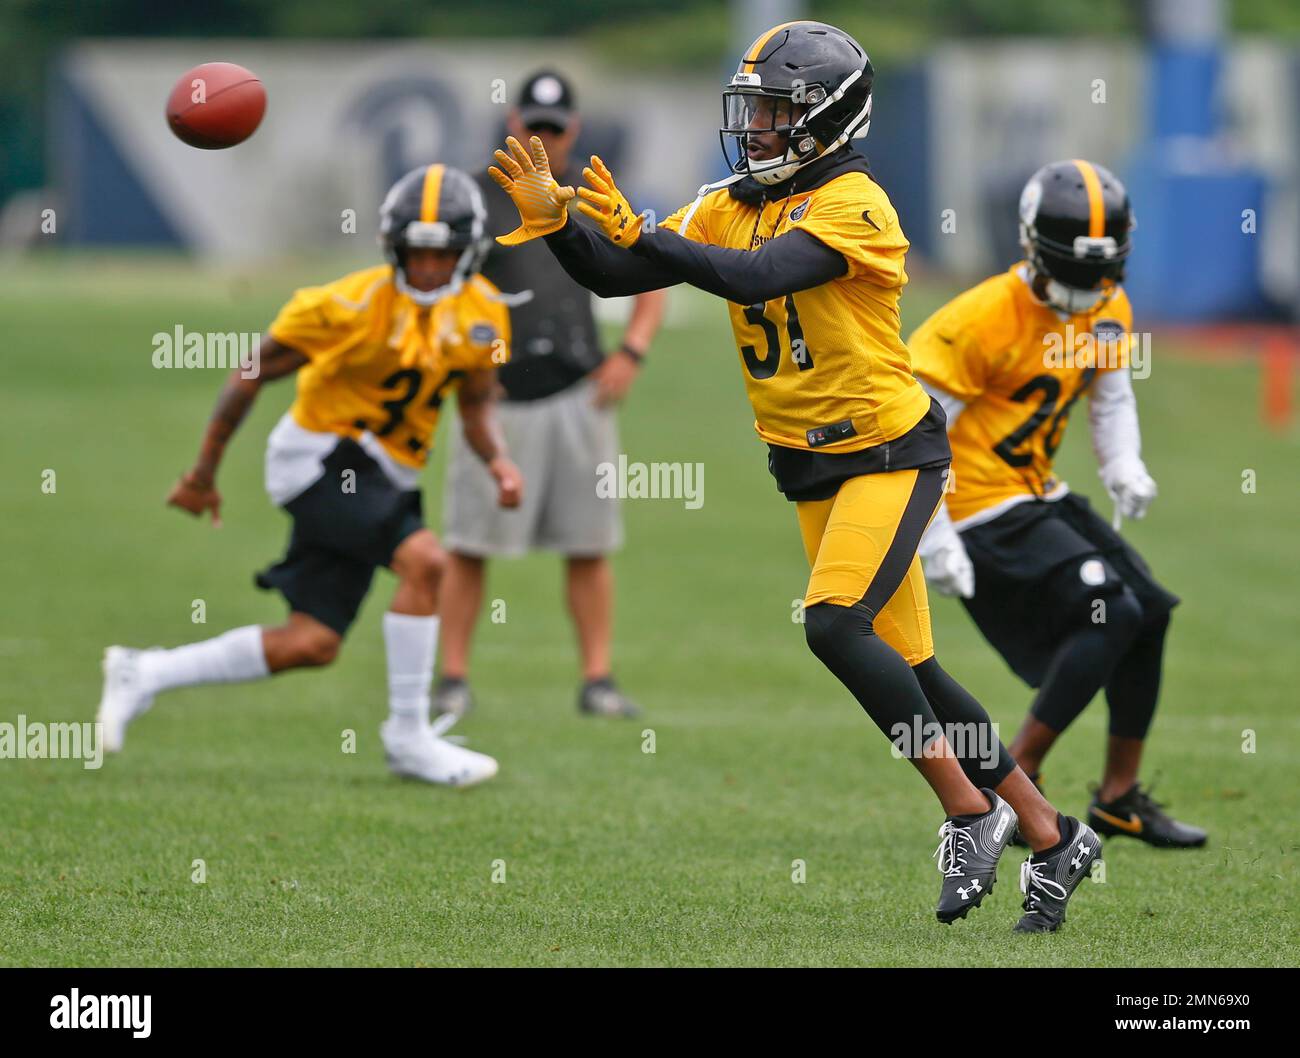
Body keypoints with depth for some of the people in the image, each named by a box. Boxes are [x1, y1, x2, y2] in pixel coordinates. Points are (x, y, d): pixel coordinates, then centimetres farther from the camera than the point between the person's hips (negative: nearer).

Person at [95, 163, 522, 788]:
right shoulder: (355, 306, -19)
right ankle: (408, 735, -16)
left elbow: (475, 406, 12)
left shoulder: (481, 313, -1)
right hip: (318, 456, -7)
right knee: (424, 559, -28)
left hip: (379, 477, 7)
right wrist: (204, 473, -4)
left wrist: (498, 461, -11)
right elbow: (253, 374, -10)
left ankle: (144, 676, 19)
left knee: (312, 645, 5)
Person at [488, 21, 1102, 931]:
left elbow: (752, 277, -31)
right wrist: (554, 218, -14)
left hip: (889, 452, -8)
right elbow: (614, 278, 2)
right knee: (905, 672, 9)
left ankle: (971, 812, -11)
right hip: (811, 470, 8)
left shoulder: (854, 206, -17)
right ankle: (1052, 837, 20)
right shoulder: (730, 207, 6)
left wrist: (636, 232, -33)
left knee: (835, 625, -24)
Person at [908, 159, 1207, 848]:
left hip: (1039, 495, 9)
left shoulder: (1109, 311, 4)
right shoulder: (984, 319, -21)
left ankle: (1119, 798, 21)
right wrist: (933, 537, -20)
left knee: (1148, 613, 8)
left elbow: (1111, 397, 19)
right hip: (983, 507, -9)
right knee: (1112, 616, -17)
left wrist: (1124, 467, -2)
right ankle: (1010, 785, -9)